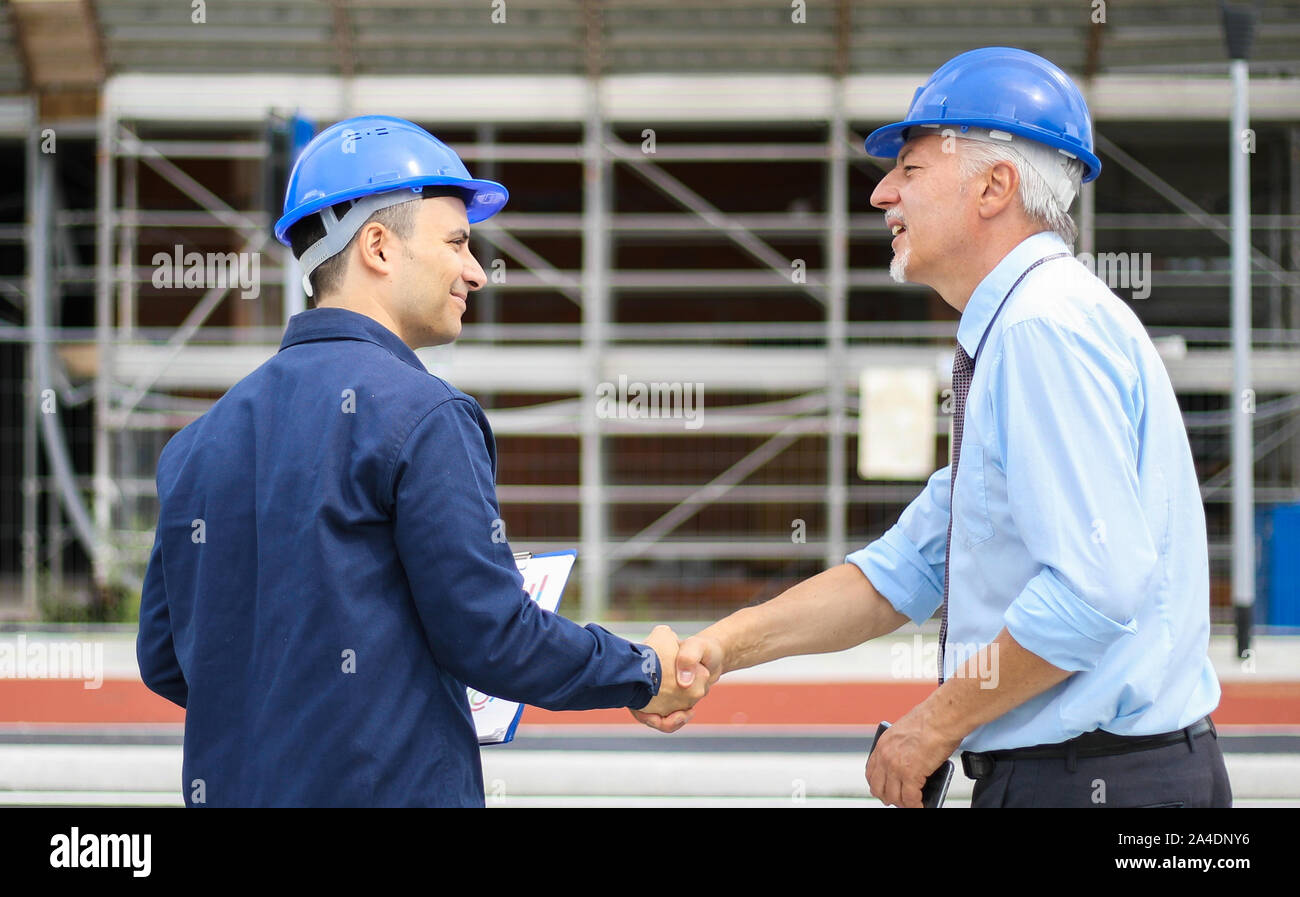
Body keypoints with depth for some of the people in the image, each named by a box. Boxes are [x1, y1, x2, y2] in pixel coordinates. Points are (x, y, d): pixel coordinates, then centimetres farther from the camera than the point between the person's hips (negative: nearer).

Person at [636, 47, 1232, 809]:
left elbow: (1096, 582, -24)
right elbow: (909, 568, 21)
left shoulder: (1050, 326, -15)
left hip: (1101, 778, -9)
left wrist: (937, 723, -14)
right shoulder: (1013, 331, 18)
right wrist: (724, 646, 12)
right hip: (1037, 775, 9)